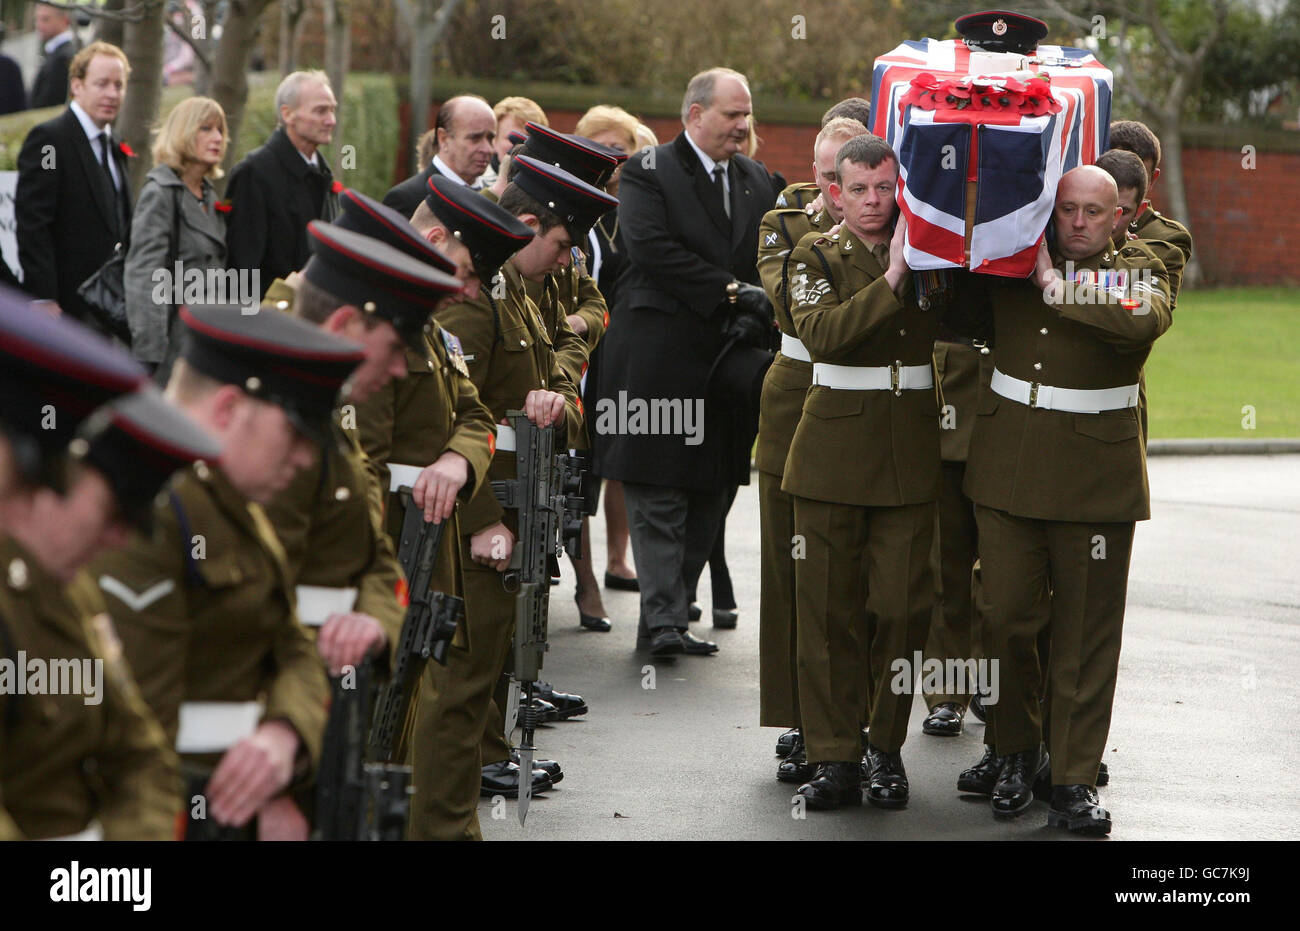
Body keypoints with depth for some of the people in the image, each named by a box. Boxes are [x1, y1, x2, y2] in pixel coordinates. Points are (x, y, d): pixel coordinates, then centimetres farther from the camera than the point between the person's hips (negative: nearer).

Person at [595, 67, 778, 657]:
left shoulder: (756, 181, 16)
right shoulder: (647, 173, -2)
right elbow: (650, 248, -16)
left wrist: (757, 315, -7)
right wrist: (730, 291, -17)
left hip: (725, 360, 6)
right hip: (660, 359, -6)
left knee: (707, 498, 6)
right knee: (658, 498, -7)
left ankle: (668, 617, 12)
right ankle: (663, 619, -6)